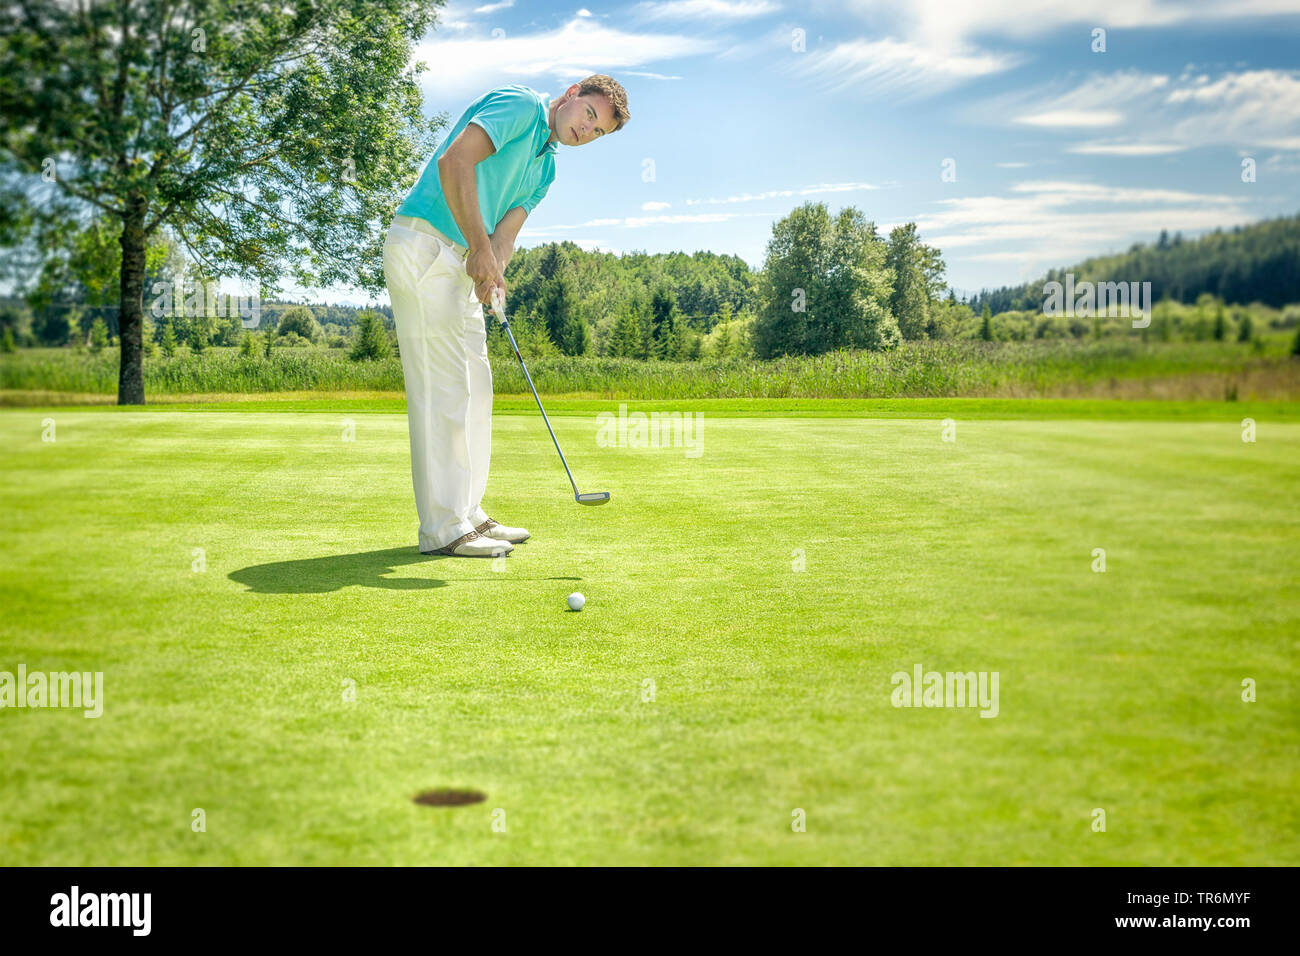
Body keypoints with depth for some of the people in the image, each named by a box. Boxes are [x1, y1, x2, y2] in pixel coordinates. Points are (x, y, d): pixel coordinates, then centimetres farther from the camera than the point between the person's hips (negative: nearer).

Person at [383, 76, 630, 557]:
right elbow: (454, 161, -20)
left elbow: (505, 232, 8)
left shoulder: (545, 169, 19)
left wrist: (494, 269, -15)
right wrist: (481, 248, -20)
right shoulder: (521, 105, -8)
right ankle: (443, 530, -6)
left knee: (474, 388, 12)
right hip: (423, 244, -10)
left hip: (459, 262, 10)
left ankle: (467, 514, 20)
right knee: (443, 390, -10)